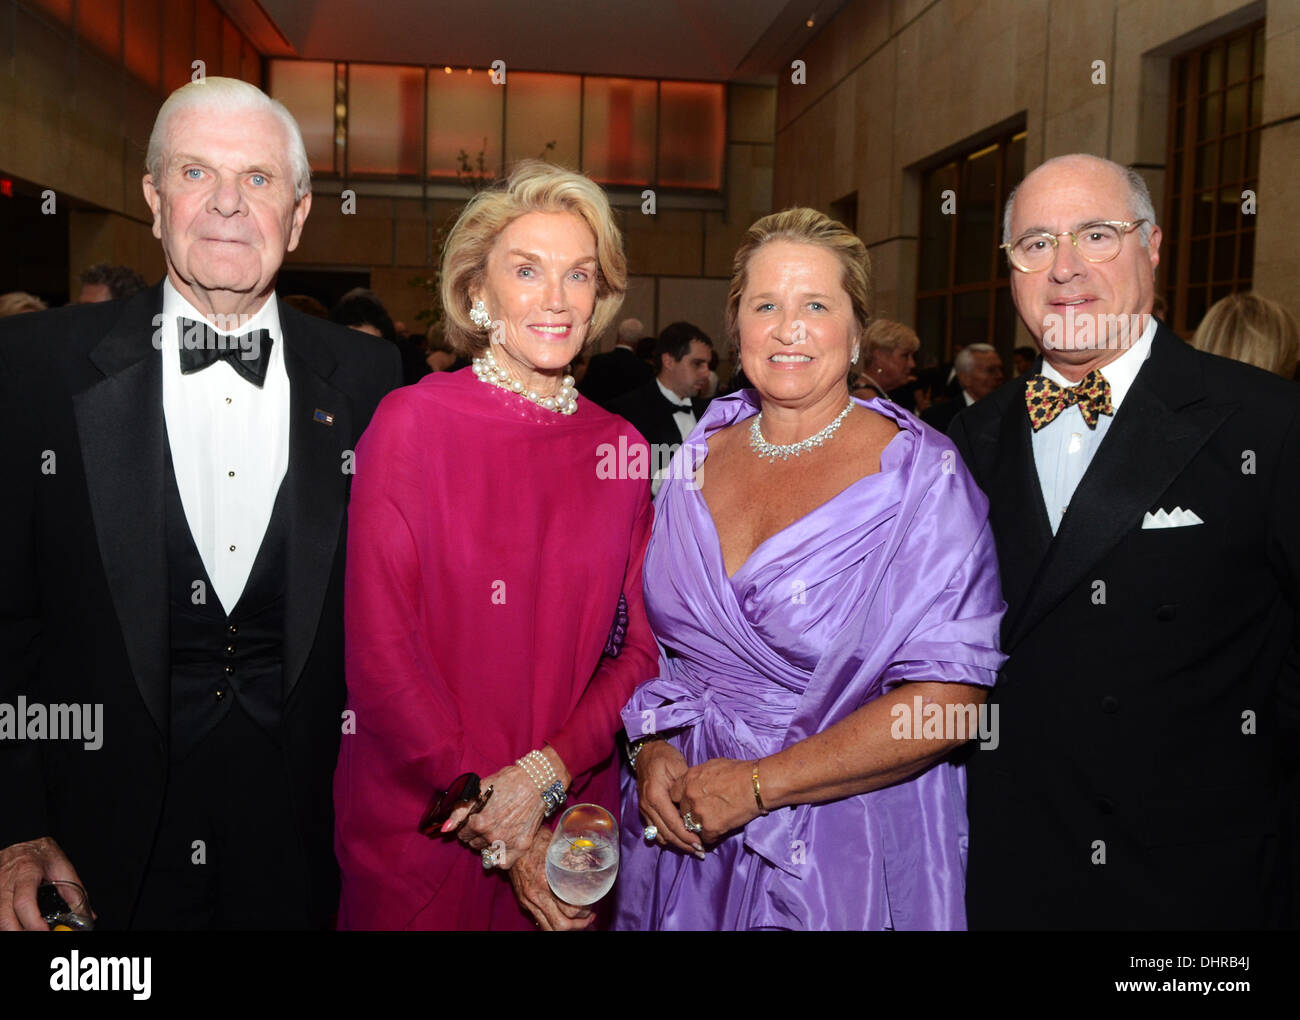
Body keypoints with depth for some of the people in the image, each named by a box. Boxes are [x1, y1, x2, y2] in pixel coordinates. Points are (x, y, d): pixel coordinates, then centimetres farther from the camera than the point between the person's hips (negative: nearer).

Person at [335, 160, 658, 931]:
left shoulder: (619, 447, 1)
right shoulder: (412, 422, -10)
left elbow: (640, 647, 1)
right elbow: (378, 650, -12)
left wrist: (544, 776, -14)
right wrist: (500, 836, -14)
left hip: (572, 813, 3)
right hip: (418, 825, -3)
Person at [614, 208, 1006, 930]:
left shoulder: (919, 474, -13)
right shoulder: (698, 457, 0)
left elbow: (947, 698, -20)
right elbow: (648, 632, 9)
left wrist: (759, 784, -19)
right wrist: (652, 750, -8)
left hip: (839, 849, -4)